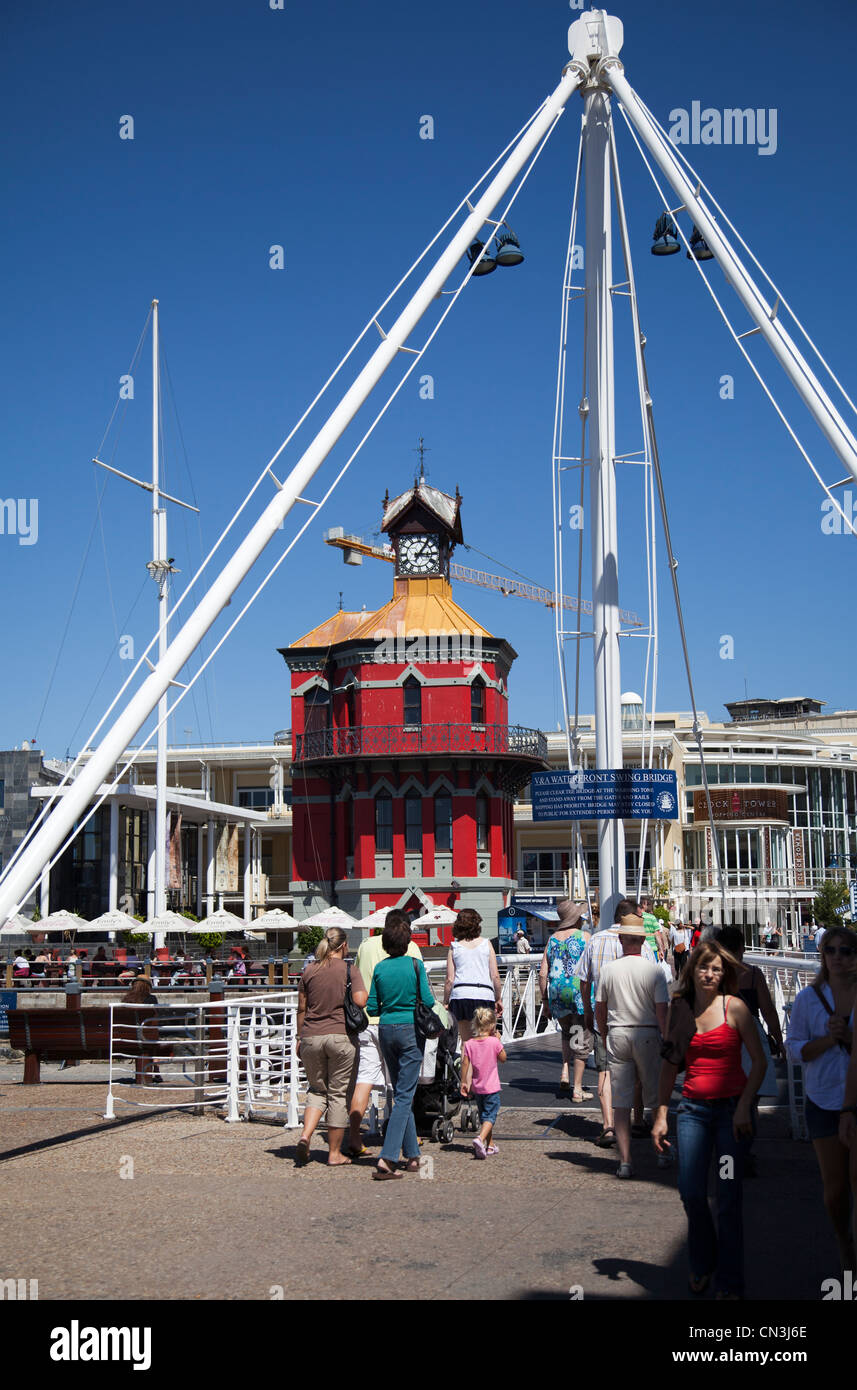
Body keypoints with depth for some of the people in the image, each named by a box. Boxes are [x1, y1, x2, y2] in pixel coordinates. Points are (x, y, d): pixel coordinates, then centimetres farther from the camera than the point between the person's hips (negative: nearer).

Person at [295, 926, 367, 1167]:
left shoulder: (309, 971, 6)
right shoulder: (350, 970, -4)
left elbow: (301, 1008, 9)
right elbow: (360, 1001, -15)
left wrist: (300, 1038, 18)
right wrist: (366, 992, 6)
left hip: (311, 1036, 3)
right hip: (341, 1036, -3)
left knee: (317, 1090, 18)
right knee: (339, 1094, 6)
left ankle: (305, 1136, -5)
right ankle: (334, 1153, 10)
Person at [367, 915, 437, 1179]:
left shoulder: (379, 968, 3)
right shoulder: (415, 965, -7)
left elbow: (372, 1009, 5)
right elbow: (428, 1001, -9)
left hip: (386, 1030, 4)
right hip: (410, 1030, -4)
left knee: (400, 1093, 15)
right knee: (404, 1096, -4)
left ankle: (412, 1156, 19)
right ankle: (387, 1159, -15)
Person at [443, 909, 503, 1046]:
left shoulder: (454, 947, 7)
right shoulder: (486, 944, 7)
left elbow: (449, 980, 3)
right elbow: (495, 976, 4)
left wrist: (445, 1002, 12)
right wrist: (498, 999, 14)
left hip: (460, 994, 1)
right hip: (484, 994, -1)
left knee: (465, 1041, 6)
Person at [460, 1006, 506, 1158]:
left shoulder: (469, 1043, -3)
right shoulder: (494, 1042, -13)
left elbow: (465, 1064, -2)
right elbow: (503, 1058, 1)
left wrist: (463, 1082, 8)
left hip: (477, 1088, 4)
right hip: (492, 1087, -4)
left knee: (483, 1116, 17)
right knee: (490, 1117, -3)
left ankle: (490, 1145, 25)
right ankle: (480, 1139, -27)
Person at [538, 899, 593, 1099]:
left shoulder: (552, 939, 9)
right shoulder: (584, 937, -3)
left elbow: (542, 973, 7)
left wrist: (545, 1000, 13)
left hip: (557, 992, 4)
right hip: (580, 991, -4)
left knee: (567, 1032, 27)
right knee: (581, 1040, 3)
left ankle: (564, 1071, 8)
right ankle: (577, 1089, 4)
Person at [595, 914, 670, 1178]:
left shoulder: (609, 969, 0)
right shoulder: (654, 970, -6)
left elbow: (599, 1010, 6)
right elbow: (662, 1011, -10)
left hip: (618, 1035, 1)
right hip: (648, 1035, -1)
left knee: (621, 1101, 3)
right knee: (656, 1097, 15)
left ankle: (625, 1161, -1)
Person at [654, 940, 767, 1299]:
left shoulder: (734, 1007, -4)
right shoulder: (680, 1009, 6)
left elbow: (759, 1061, -4)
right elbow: (670, 1065, 12)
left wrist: (744, 1107, -13)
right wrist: (660, 1116, 9)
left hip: (731, 1108, -3)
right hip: (693, 1109, 3)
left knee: (729, 1197, -2)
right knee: (690, 1192, -2)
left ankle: (729, 1283, 10)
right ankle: (701, 1265, 25)